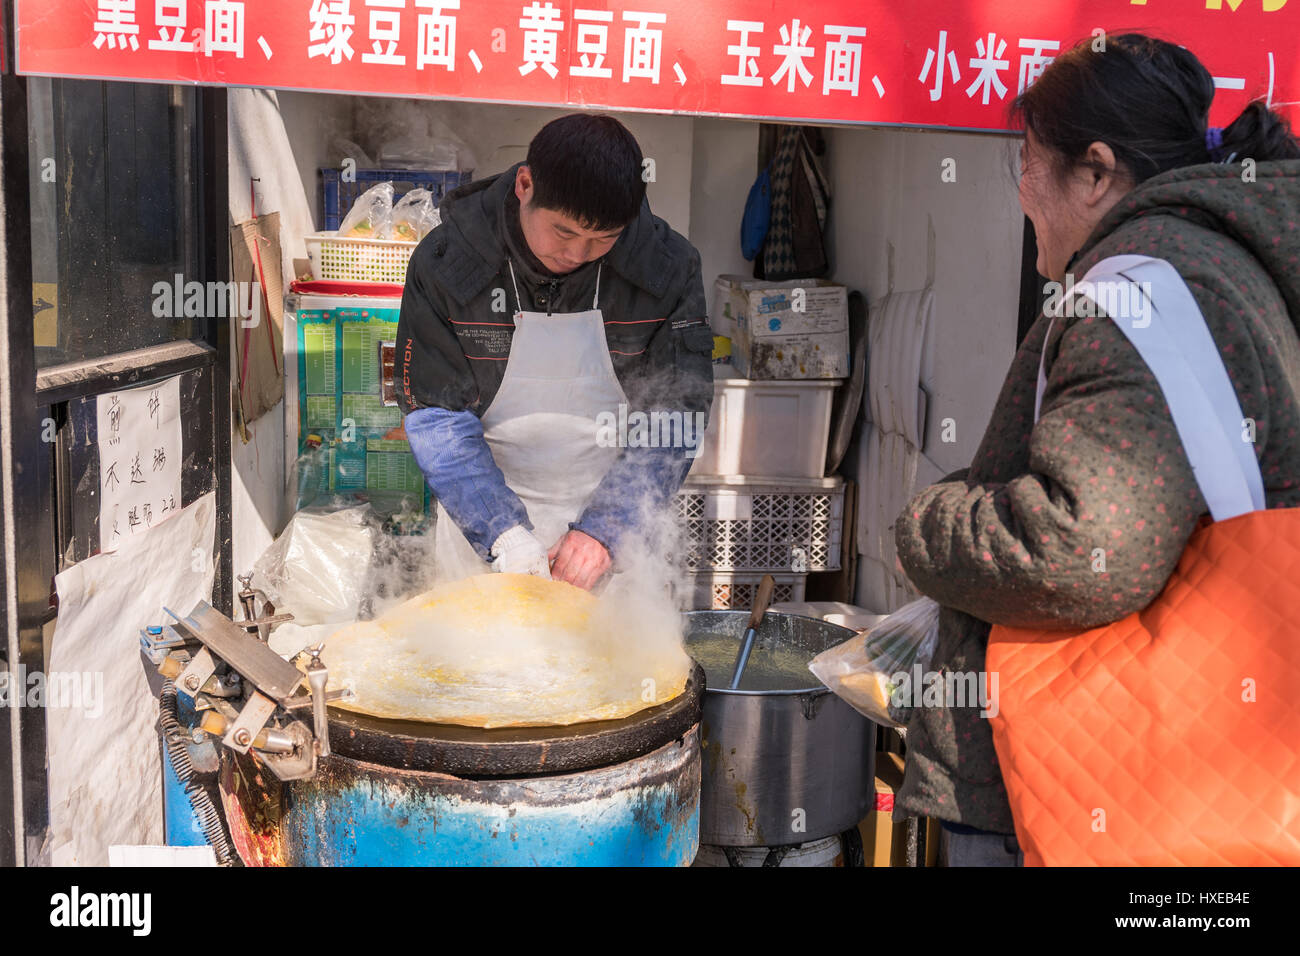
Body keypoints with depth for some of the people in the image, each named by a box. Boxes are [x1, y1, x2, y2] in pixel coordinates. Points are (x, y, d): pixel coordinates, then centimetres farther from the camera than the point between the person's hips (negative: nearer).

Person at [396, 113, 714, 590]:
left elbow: (674, 419, -10)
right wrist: (503, 533, -24)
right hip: (480, 512, 0)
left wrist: (603, 528, -20)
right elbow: (436, 416, -13)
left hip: (611, 509, 0)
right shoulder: (443, 262, -14)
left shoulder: (668, 268, -13)